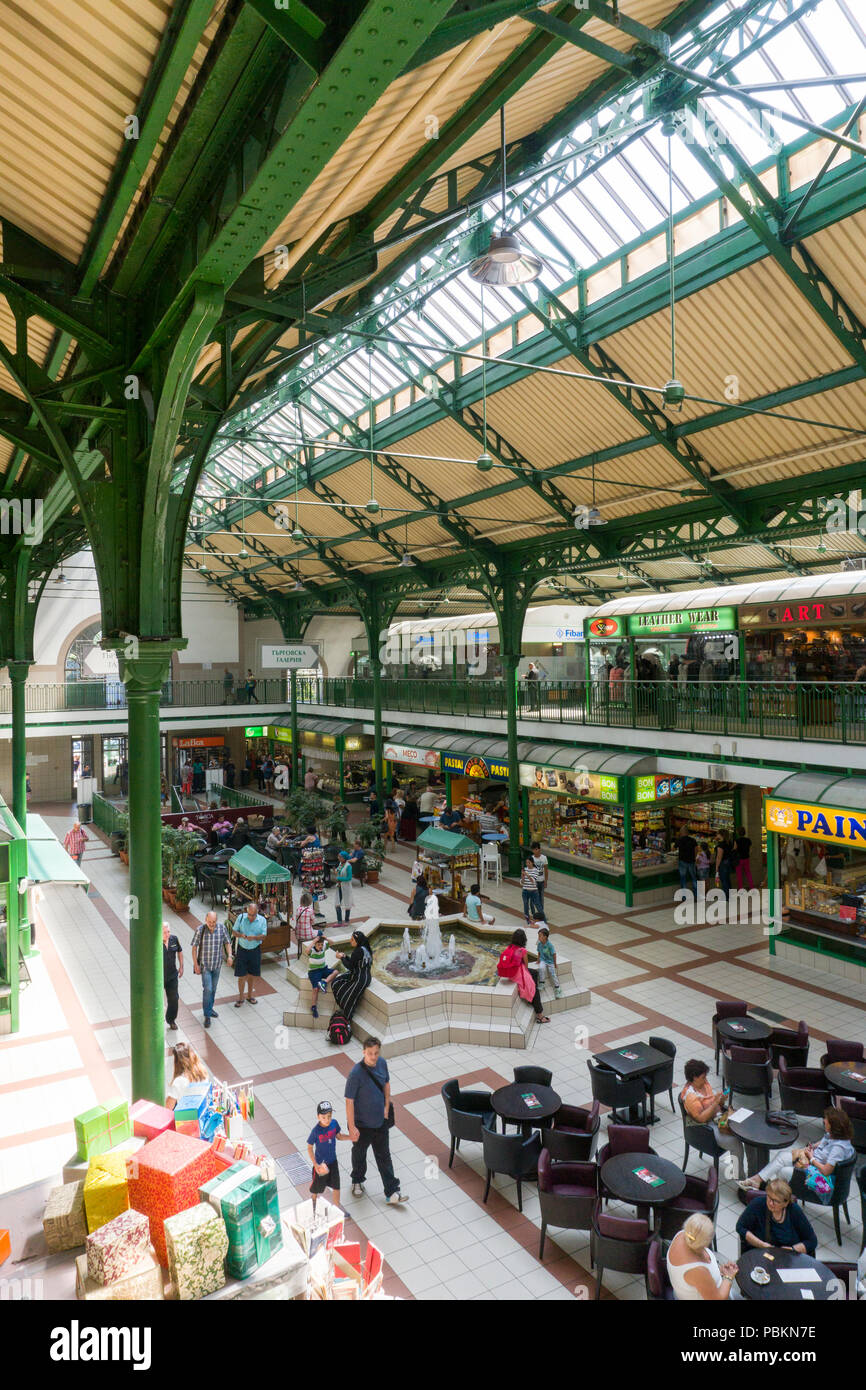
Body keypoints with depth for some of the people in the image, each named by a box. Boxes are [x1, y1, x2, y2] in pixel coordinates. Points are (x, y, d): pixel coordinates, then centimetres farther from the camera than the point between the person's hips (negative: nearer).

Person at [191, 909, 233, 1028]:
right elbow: (194, 947, -10)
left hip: (217, 964, 3)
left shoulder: (222, 927, -11)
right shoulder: (200, 929, -18)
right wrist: (195, 964, -12)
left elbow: (227, 942, 2)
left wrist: (229, 956, -13)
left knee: (213, 988, 17)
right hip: (204, 965, -3)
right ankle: (207, 1016, 3)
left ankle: (210, 1008, 38)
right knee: (207, 989, -9)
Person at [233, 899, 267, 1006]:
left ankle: (250, 995, 30)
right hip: (242, 949, -1)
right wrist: (241, 935, -22)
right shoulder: (241, 917, -8)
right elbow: (235, 932, -1)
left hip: (255, 950, 1)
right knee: (241, 975, 1)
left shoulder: (262, 920, -7)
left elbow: (263, 935, -9)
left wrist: (254, 937, -28)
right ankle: (241, 997, 18)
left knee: (251, 974, 11)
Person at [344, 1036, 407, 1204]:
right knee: (359, 1154, 21)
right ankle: (357, 1182, 47)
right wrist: (352, 1127, -20)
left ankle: (392, 1192, 24)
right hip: (361, 1124, -4)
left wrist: (386, 1107, 7)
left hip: (381, 1121, 4)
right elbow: (349, 1101, -23)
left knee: (384, 1156, 14)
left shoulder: (382, 1063, -11)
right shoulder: (356, 1074, -29)